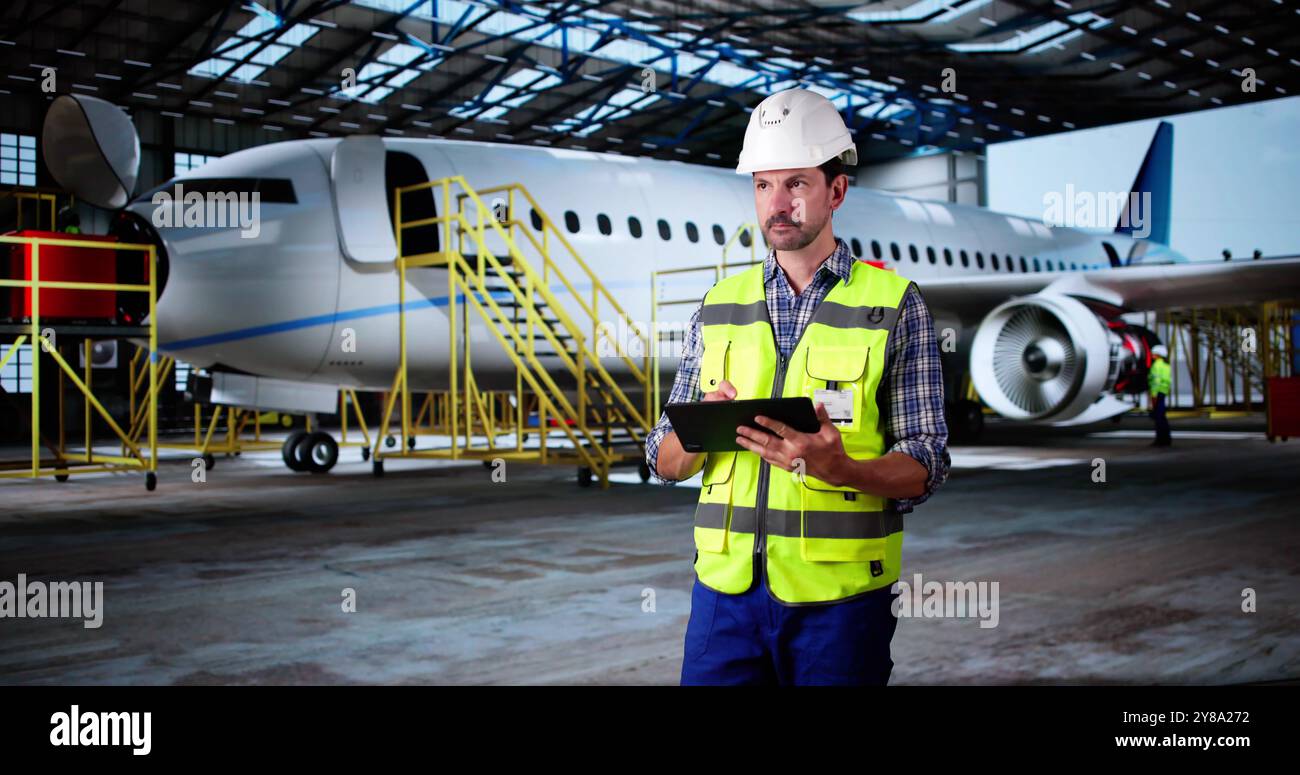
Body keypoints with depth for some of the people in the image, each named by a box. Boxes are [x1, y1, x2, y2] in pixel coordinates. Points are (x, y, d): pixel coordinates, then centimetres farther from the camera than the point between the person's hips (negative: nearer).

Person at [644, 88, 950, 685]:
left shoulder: (895, 305, -1)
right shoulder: (717, 306, 8)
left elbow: (924, 469, -4)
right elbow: (664, 463, 8)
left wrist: (837, 467, -24)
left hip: (840, 592, -2)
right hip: (726, 585, 2)